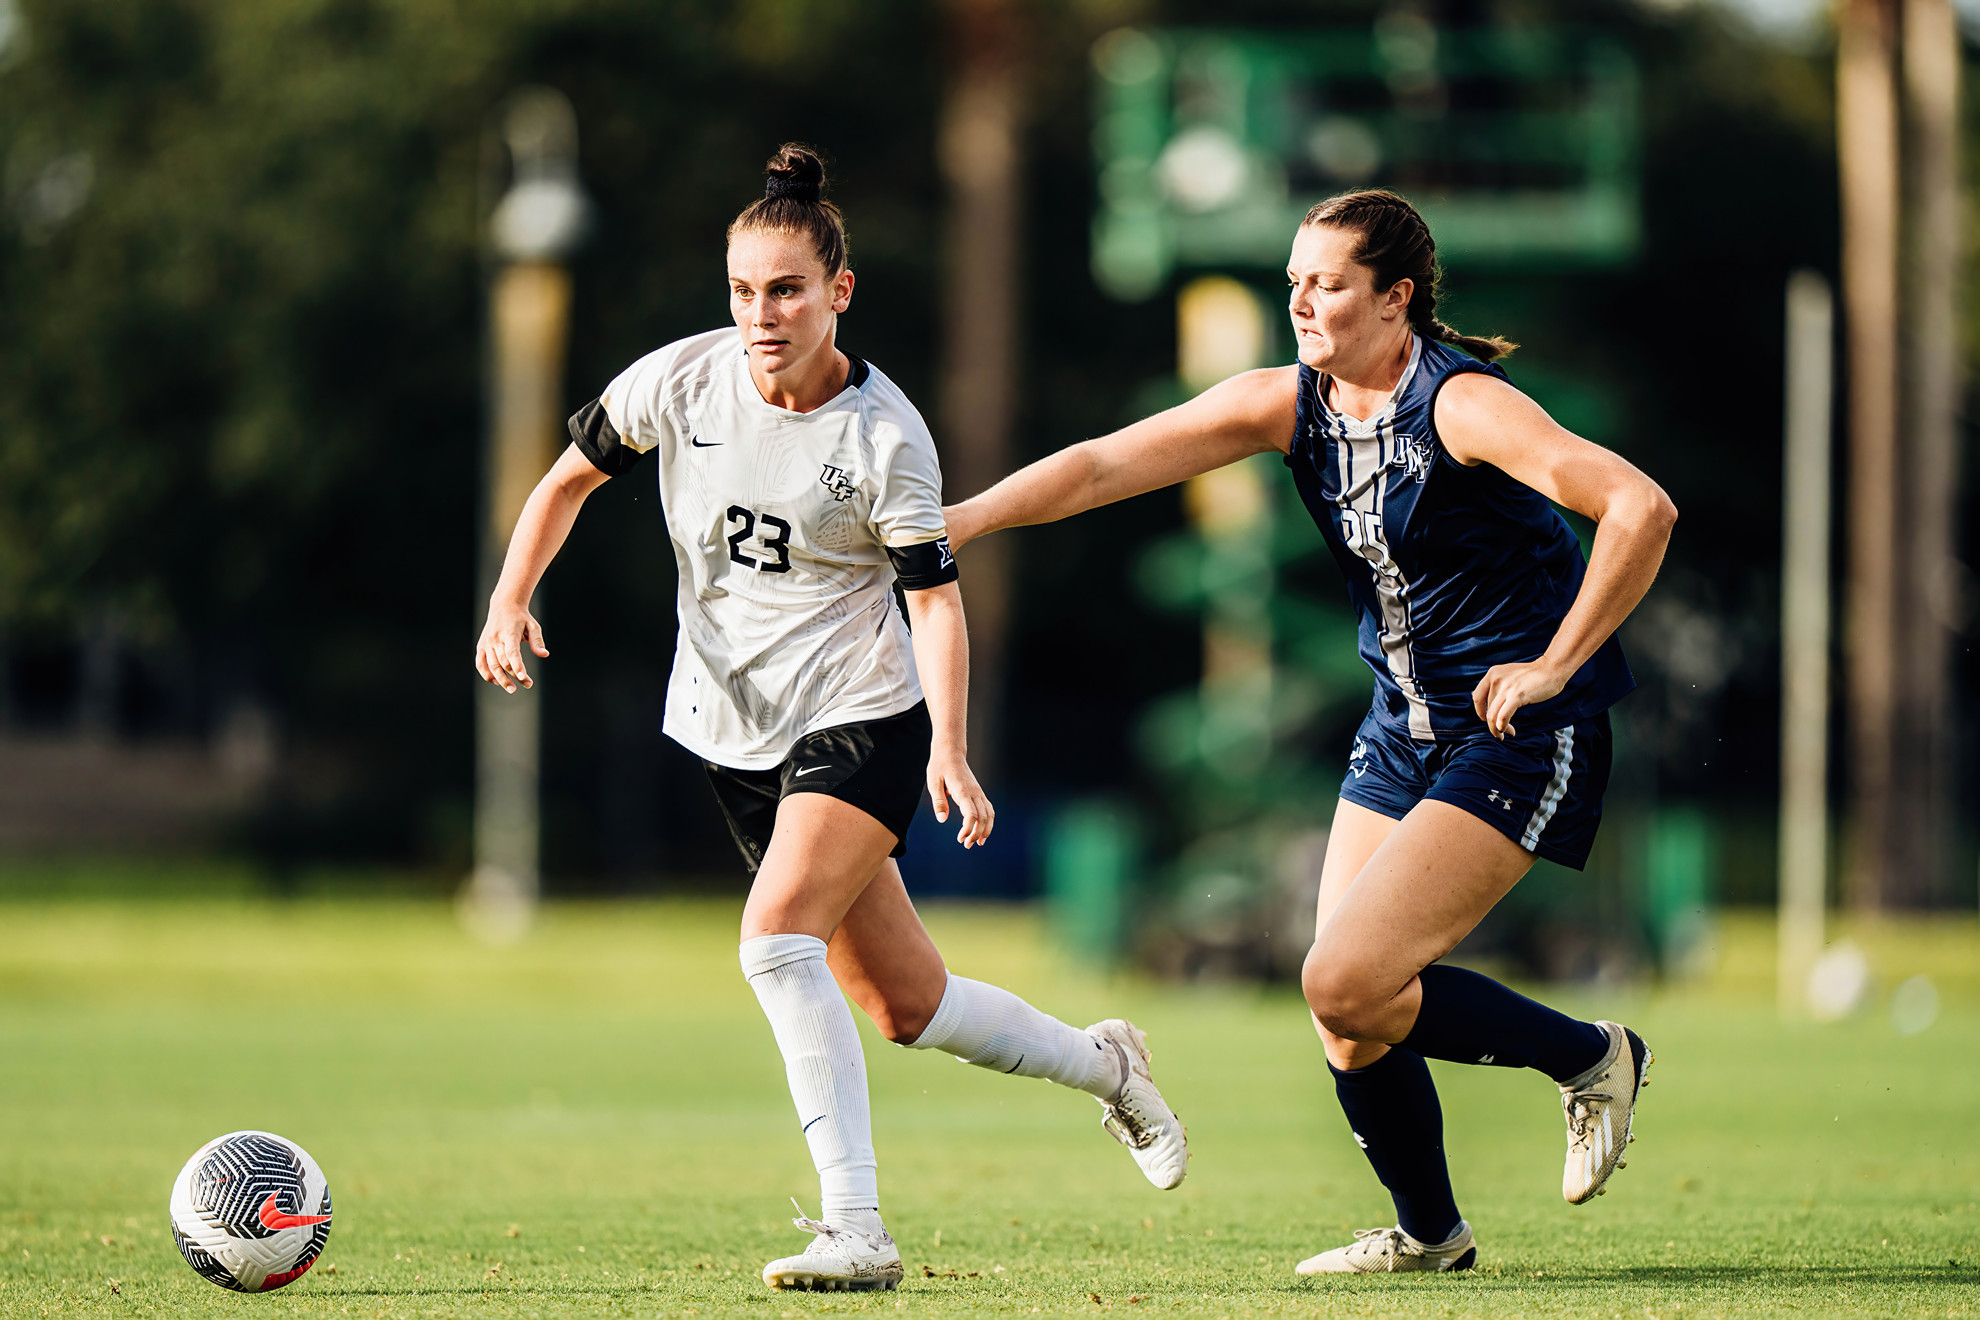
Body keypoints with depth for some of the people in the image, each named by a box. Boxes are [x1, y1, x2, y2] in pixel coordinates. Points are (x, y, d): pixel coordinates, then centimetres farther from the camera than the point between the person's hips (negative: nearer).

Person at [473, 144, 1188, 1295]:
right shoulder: (680, 382, -6)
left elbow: (935, 594, -12)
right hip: (736, 735, 5)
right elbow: (572, 476, 9)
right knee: (906, 1006, 10)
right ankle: (1102, 1064, 37)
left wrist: (949, 747, -24)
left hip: (862, 721, -4)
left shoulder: (887, 435, -15)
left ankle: (856, 1231, -25)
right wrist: (512, 597, -6)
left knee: (777, 938, -27)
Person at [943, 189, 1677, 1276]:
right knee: (1346, 1017, 4)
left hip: (1519, 736, -8)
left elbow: (1641, 510, -29)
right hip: (1403, 731, 8)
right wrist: (953, 523, -13)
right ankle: (1427, 1234, 26)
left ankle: (1587, 1058, 3)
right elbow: (1104, 465, -2)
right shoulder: (1286, 405, 1)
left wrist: (1552, 665, -23)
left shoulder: (1461, 404, -20)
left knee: (1345, 984, -18)